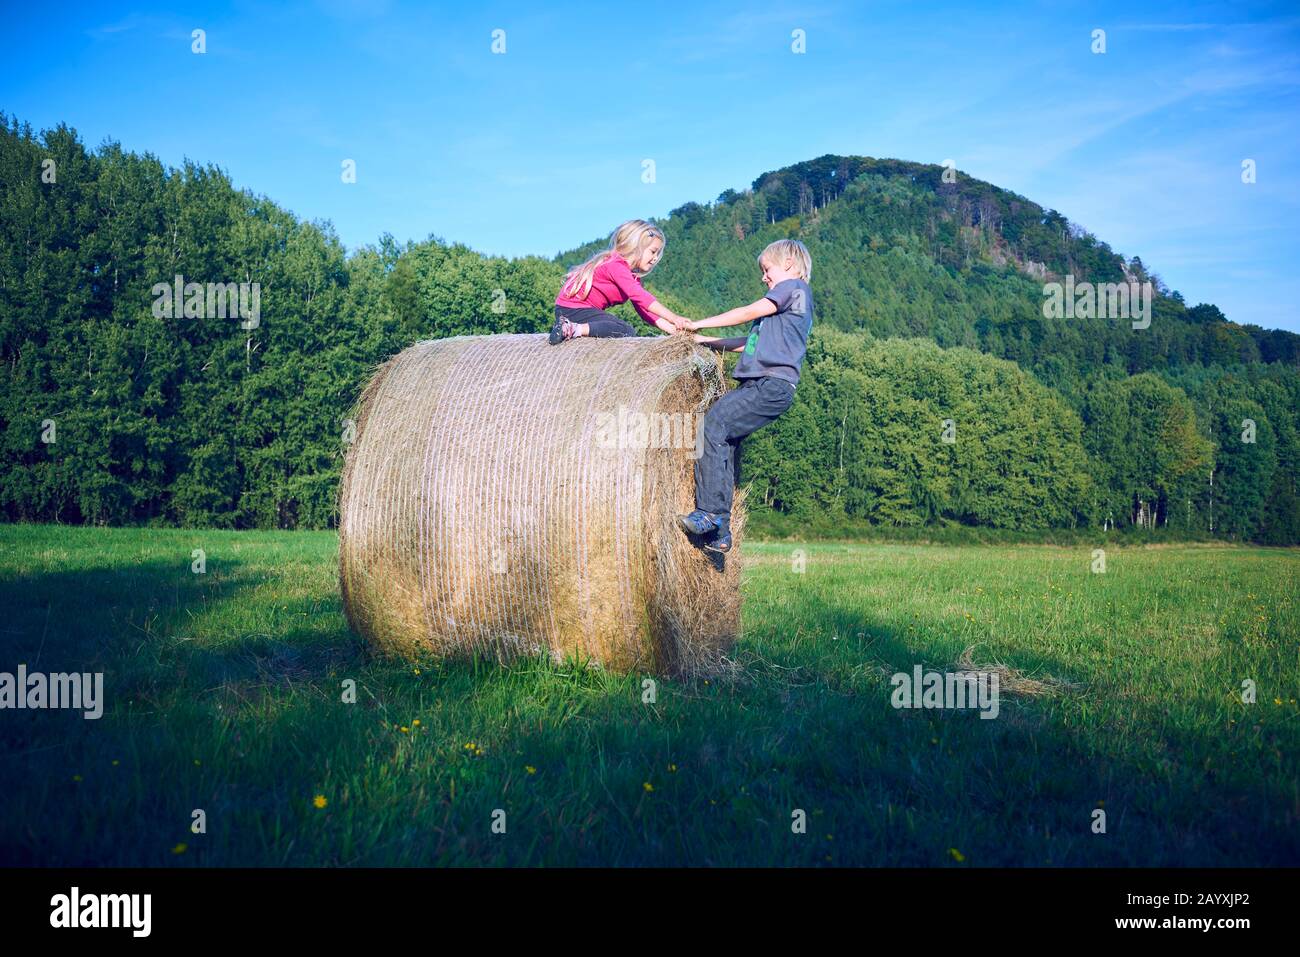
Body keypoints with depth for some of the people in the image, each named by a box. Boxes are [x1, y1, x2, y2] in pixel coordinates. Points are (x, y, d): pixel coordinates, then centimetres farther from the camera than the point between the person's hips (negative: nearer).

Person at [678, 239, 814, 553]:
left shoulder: (794, 287, 2)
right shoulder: (786, 299, 29)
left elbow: (749, 312, -4)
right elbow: (750, 343, 27)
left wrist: (700, 324, 2)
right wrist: (704, 340, 23)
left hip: (771, 385, -9)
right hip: (758, 384, 9)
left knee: (713, 426, -19)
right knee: (725, 443, 3)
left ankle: (709, 512, -21)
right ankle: (719, 533, 4)